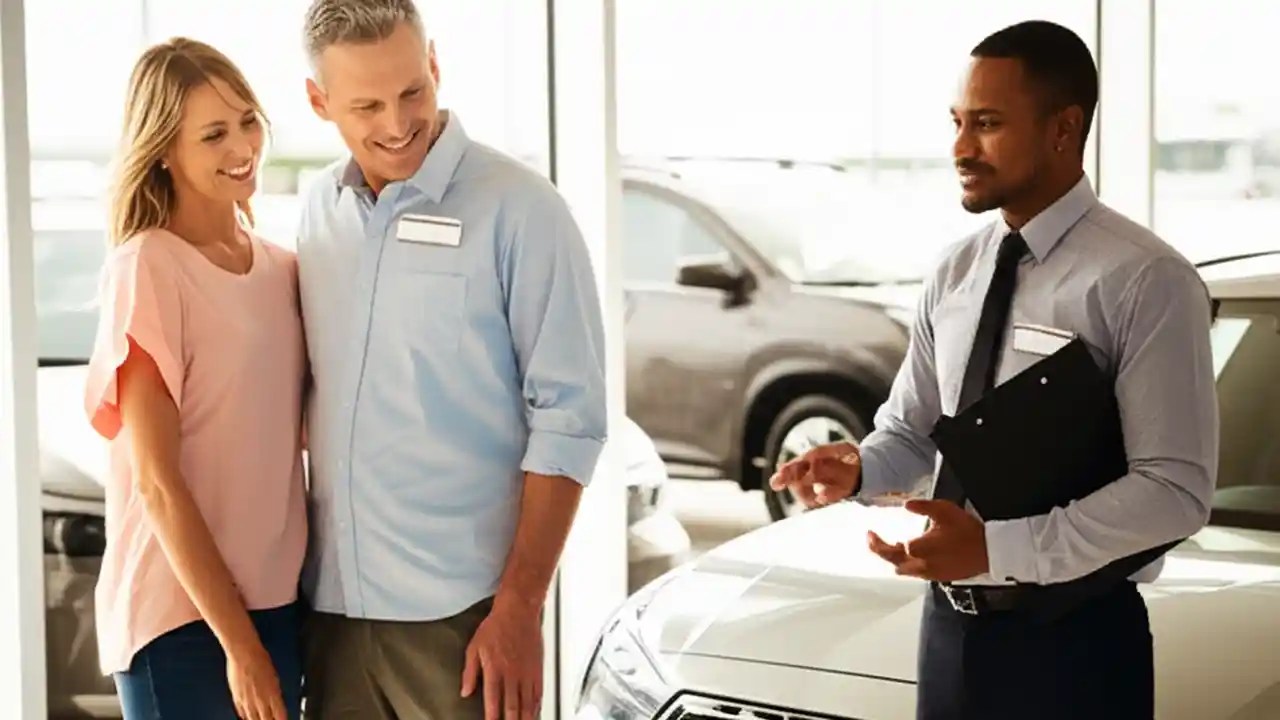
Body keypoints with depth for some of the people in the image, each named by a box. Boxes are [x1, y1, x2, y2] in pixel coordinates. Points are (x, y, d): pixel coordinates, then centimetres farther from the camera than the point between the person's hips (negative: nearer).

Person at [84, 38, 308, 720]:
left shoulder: (284, 268, 8)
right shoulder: (145, 269, -10)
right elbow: (156, 482, -13)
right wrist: (238, 642, -14)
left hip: (279, 601, 6)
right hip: (182, 613, -6)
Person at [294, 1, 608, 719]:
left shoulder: (517, 209, -8)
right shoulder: (320, 210, 7)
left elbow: (569, 418, -10)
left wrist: (519, 607, -14)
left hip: (460, 609, -5)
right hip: (333, 603, 5)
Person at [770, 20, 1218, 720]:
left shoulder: (1144, 281, -14)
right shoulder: (954, 273, 6)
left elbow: (1175, 490, -18)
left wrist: (998, 547, -26)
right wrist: (858, 467, -9)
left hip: (1072, 639, -5)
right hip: (951, 625, 6)